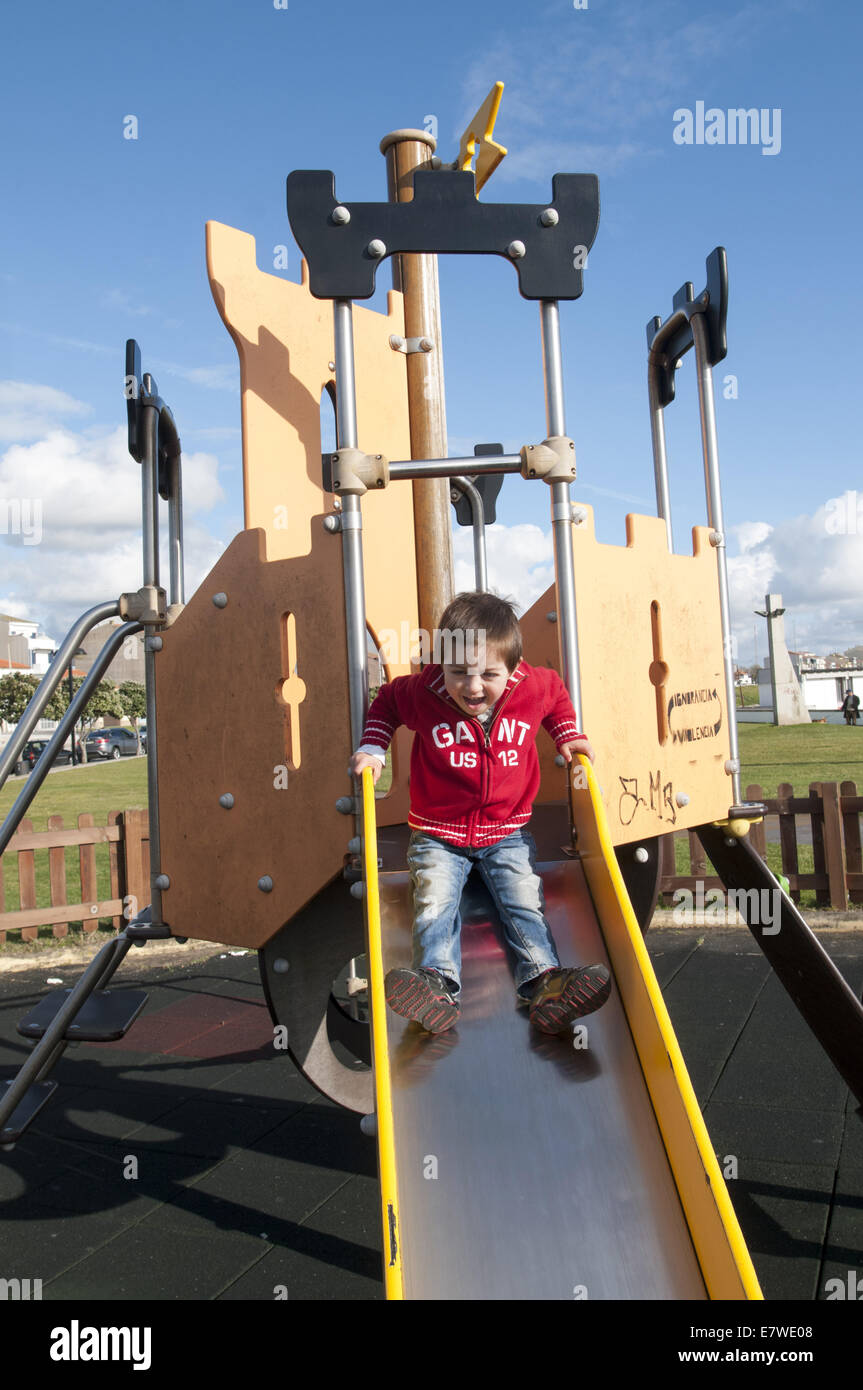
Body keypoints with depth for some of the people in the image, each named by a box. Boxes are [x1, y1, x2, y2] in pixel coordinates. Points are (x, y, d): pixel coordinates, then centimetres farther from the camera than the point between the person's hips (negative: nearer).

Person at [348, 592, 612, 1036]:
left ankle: (543, 981, -22)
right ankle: (438, 982, -31)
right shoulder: (422, 695, -16)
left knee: (524, 902, -13)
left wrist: (569, 736, 6)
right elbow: (386, 700, 8)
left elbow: (557, 692, 15)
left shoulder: (534, 688, -11)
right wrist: (373, 749, -2)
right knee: (434, 901, -20)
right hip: (438, 834, -1)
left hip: (508, 832, 1)